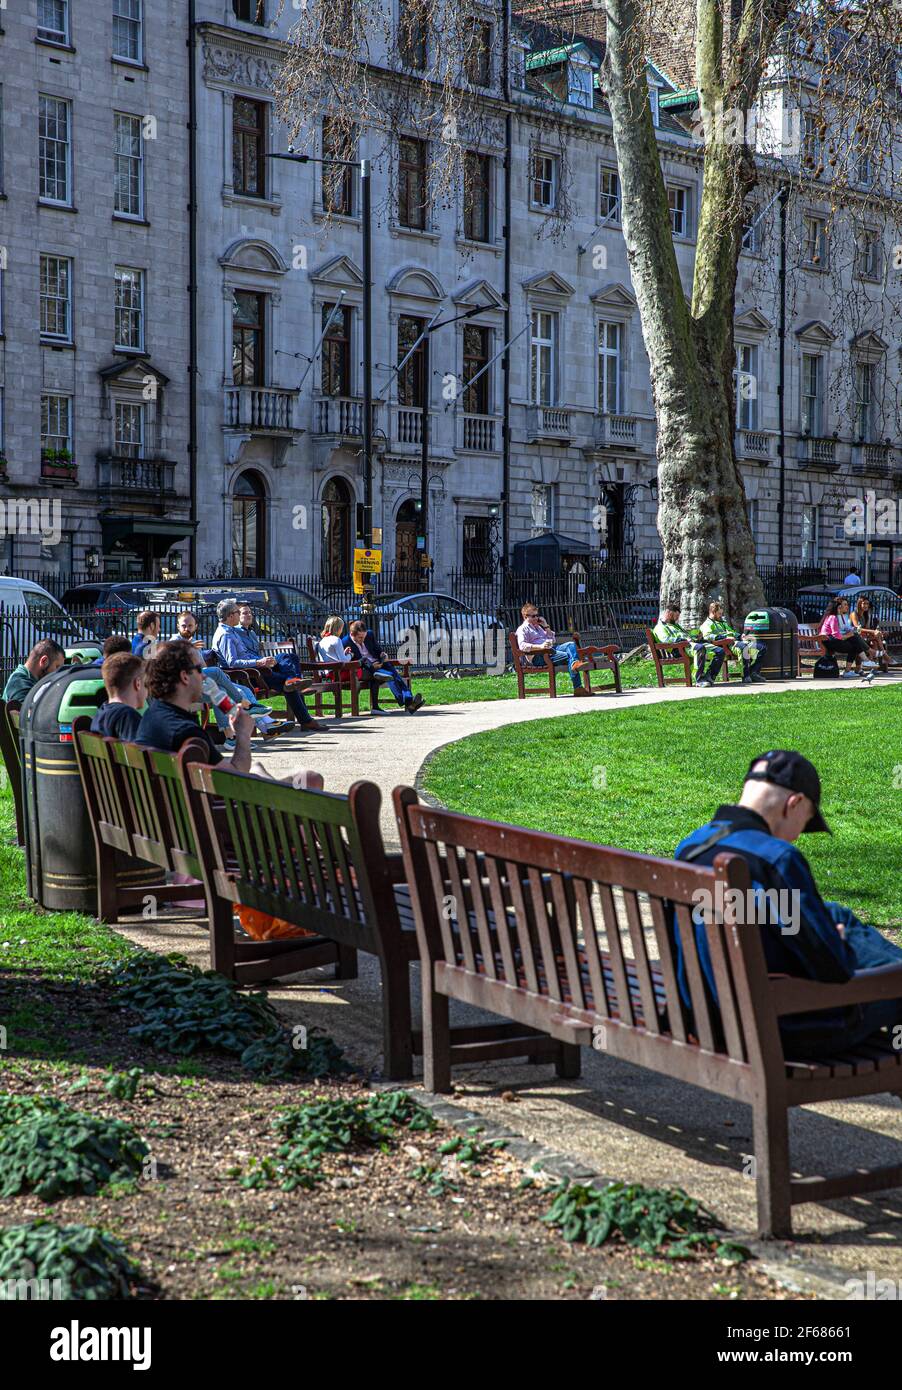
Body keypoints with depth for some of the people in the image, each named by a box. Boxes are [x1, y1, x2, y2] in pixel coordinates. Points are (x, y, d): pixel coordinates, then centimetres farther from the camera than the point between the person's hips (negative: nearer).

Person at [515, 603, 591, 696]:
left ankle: (575, 663, -48)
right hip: (538, 656, -8)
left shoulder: (538, 627, 34)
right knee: (568, 655, -28)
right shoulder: (522, 629, 5)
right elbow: (522, 646, -15)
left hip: (551, 650, 8)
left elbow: (553, 640, 34)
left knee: (571, 644, -18)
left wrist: (546, 626, 20)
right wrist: (540, 646, -29)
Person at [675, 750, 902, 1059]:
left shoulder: (688, 847, -2)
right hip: (788, 1032, -8)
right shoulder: (777, 859, -27)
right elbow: (836, 969, -22)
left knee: (838, 916, 27)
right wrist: (840, 944, 2)